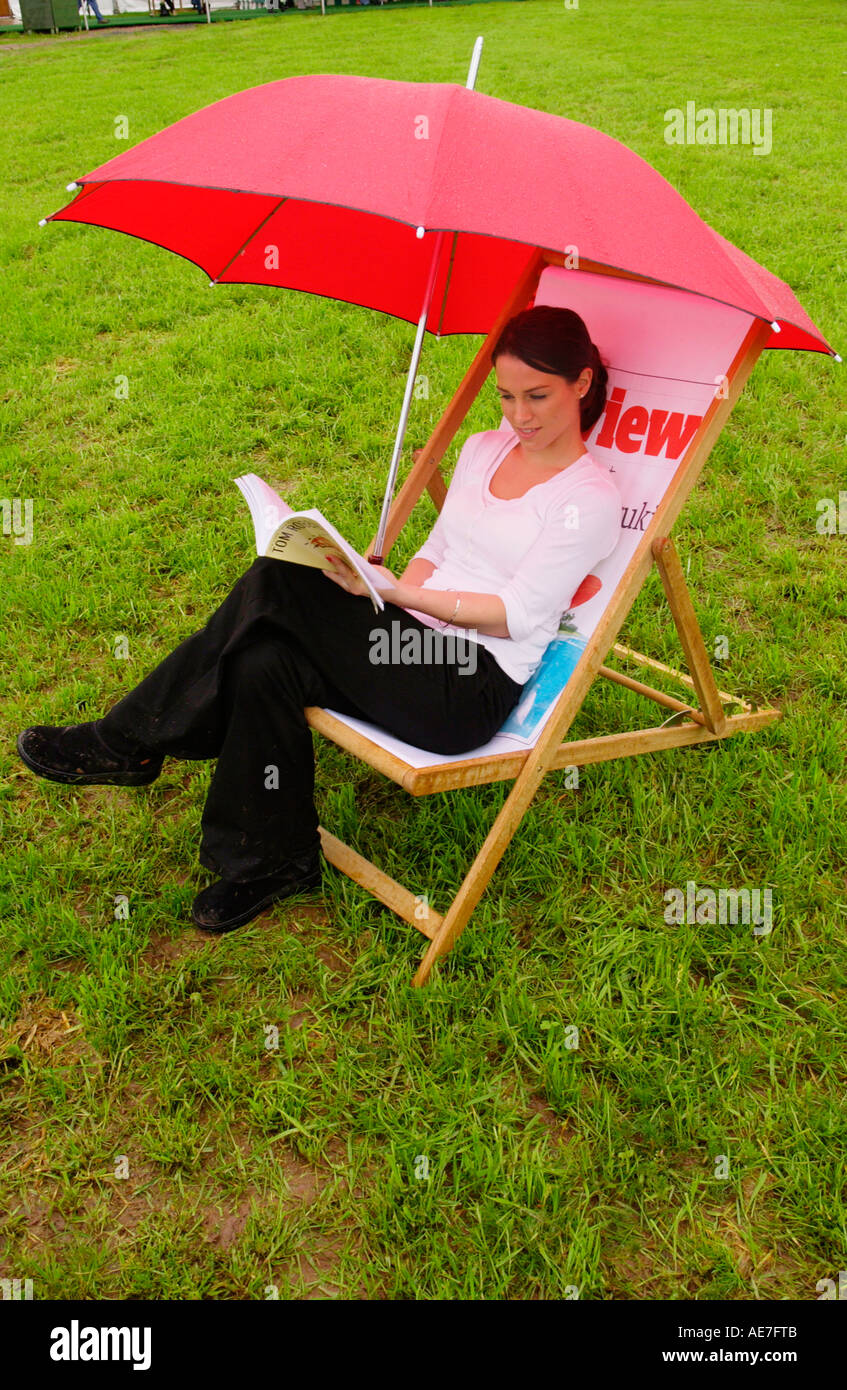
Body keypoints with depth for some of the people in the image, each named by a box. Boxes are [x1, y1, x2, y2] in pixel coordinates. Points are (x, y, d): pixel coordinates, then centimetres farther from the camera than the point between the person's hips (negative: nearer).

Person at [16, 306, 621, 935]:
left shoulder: (591, 498, -6)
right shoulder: (483, 448, 16)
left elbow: (516, 614, -13)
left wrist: (394, 592, -21)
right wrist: (387, 609, -1)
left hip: (475, 687, -7)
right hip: (413, 649, 7)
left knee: (278, 581, -23)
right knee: (263, 663, -24)